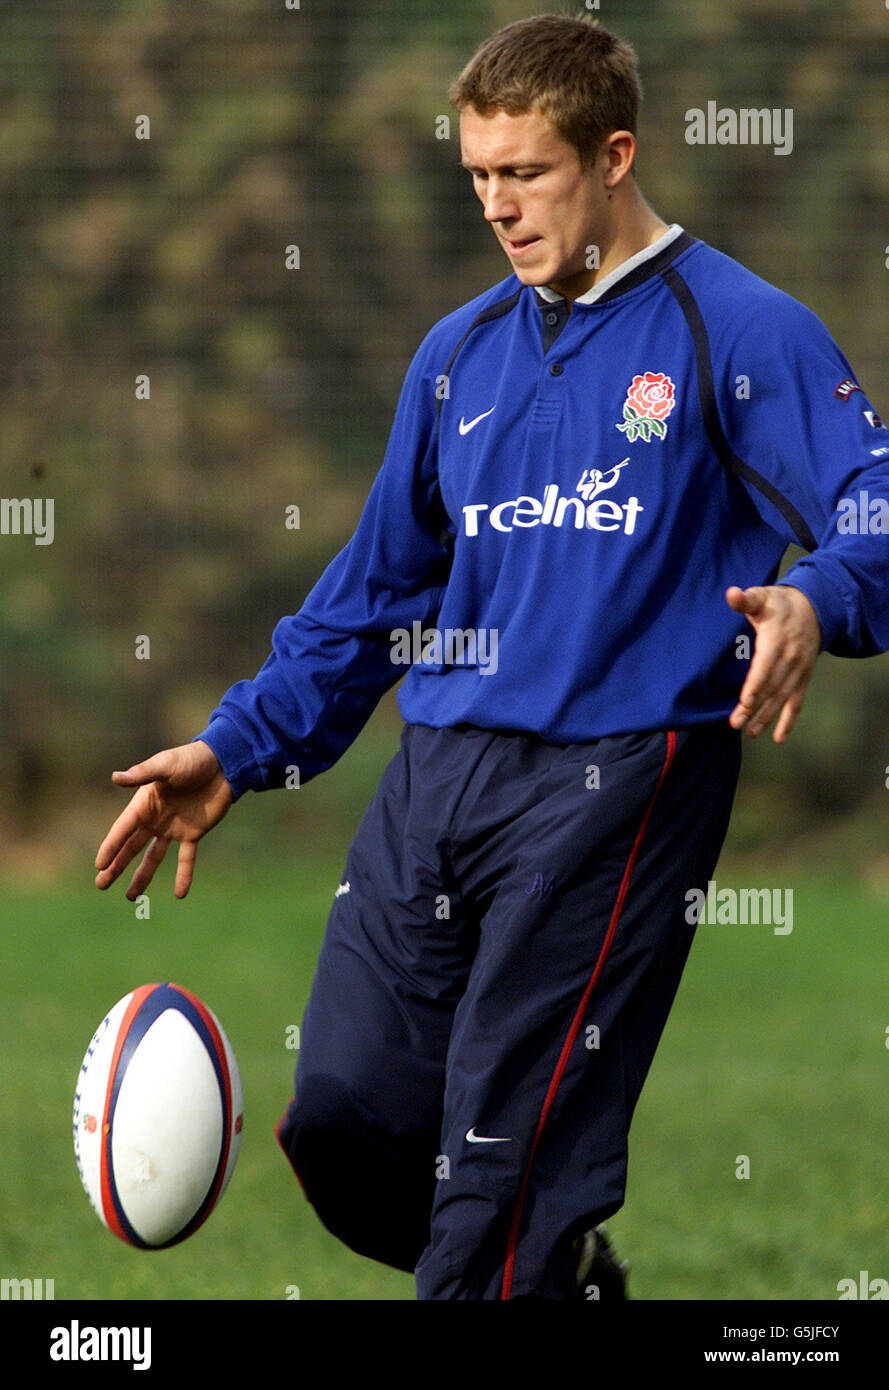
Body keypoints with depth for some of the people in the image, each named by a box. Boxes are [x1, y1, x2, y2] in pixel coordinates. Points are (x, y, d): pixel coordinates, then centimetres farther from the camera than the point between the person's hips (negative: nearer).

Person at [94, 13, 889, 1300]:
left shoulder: (738, 335, -2)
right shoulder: (462, 353, 18)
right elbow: (374, 590, 25)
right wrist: (236, 748, 17)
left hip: (617, 776, -6)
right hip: (436, 765, 6)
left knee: (506, 1161, -10)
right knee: (342, 1120, 1)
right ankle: (566, 1277, 26)